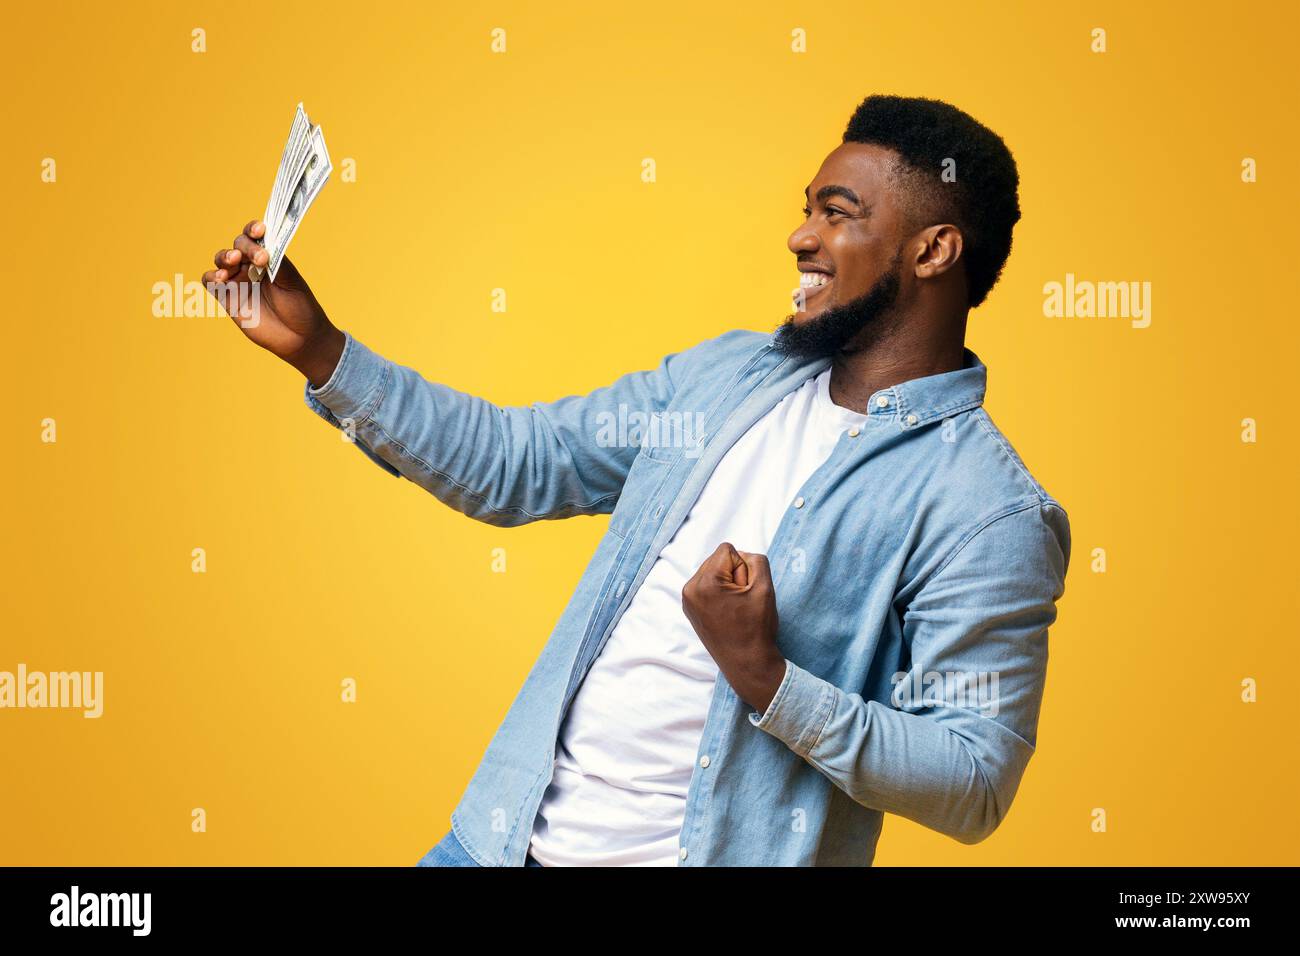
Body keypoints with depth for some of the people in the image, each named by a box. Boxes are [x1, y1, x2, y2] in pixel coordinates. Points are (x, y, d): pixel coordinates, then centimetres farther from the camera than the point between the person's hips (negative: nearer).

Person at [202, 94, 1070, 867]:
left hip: (701, 850, -6)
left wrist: (768, 683, -26)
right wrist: (318, 349, 3)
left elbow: (975, 784, -16)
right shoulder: (728, 374, 6)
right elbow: (517, 462, 11)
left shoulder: (989, 512, -15)